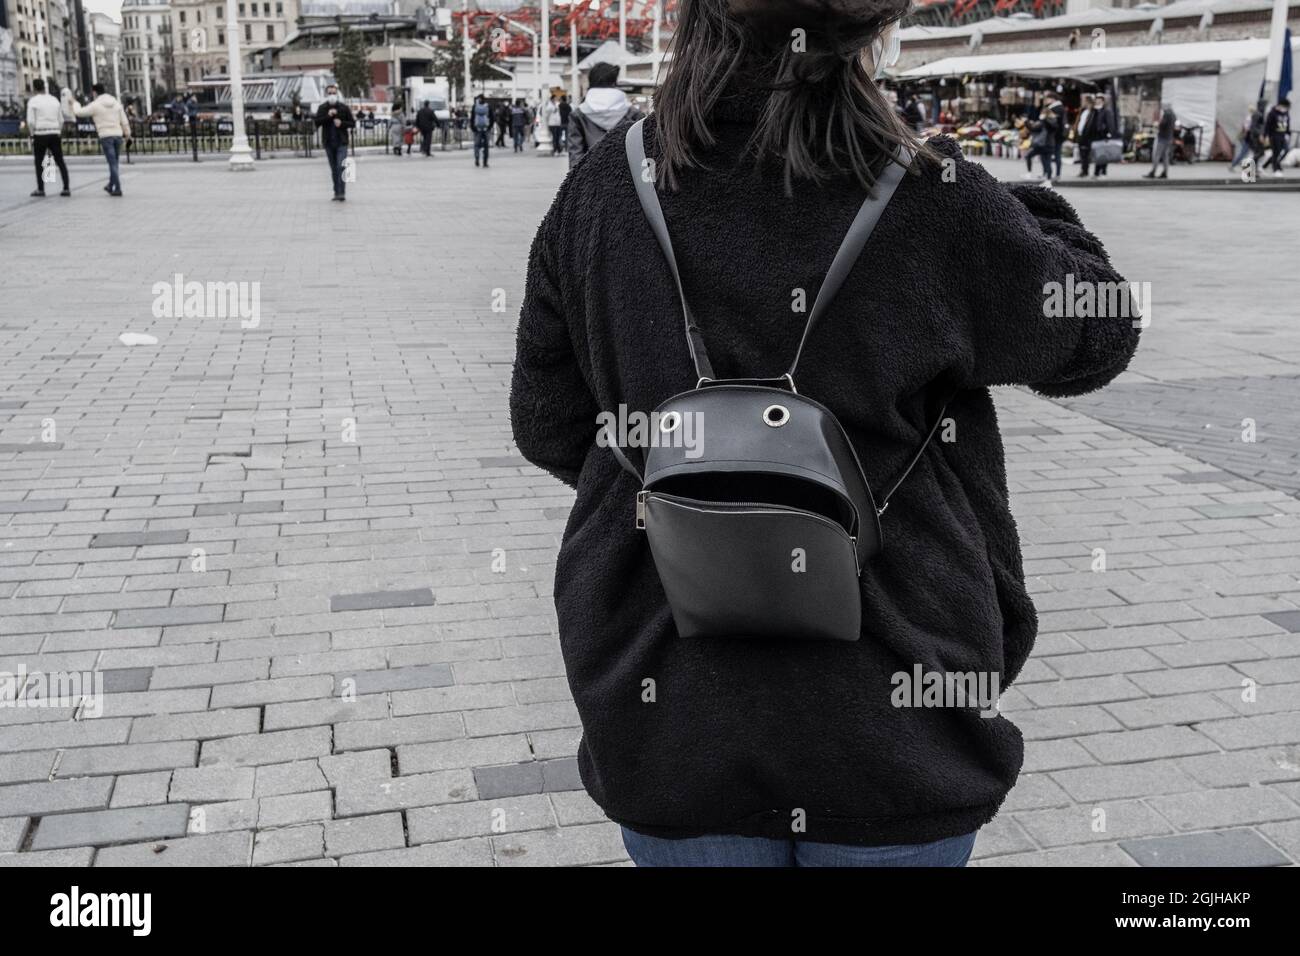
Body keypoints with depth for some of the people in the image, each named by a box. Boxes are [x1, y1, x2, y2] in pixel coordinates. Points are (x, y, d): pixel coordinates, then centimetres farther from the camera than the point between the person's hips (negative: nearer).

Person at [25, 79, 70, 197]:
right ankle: (66, 188, -3)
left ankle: (40, 189, 5)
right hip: (55, 134, 4)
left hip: (40, 134, -4)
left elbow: (30, 121, -10)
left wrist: (32, 135, 2)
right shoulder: (54, 100, 11)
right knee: (60, 161, 5)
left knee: (39, 162, 7)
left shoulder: (33, 101, -4)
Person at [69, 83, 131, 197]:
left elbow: (79, 112, 1)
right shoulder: (116, 102, 9)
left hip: (105, 136, -5)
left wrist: (75, 103, 20)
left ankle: (117, 188, -10)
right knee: (114, 162, 14)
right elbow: (124, 121, 9)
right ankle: (111, 186, 25)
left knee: (112, 163, -6)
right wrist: (127, 134, 17)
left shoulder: (95, 105, -5)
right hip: (118, 135, 5)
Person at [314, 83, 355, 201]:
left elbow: (353, 123, 4)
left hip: (341, 142, -3)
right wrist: (328, 115, -18)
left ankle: (341, 193, -16)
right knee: (334, 169, 9)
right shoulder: (322, 108, 5)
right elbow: (317, 122, -6)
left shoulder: (344, 107, 2)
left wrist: (342, 123, -13)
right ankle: (337, 192, 16)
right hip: (328, 143, 3)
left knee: (341, 167, -14)